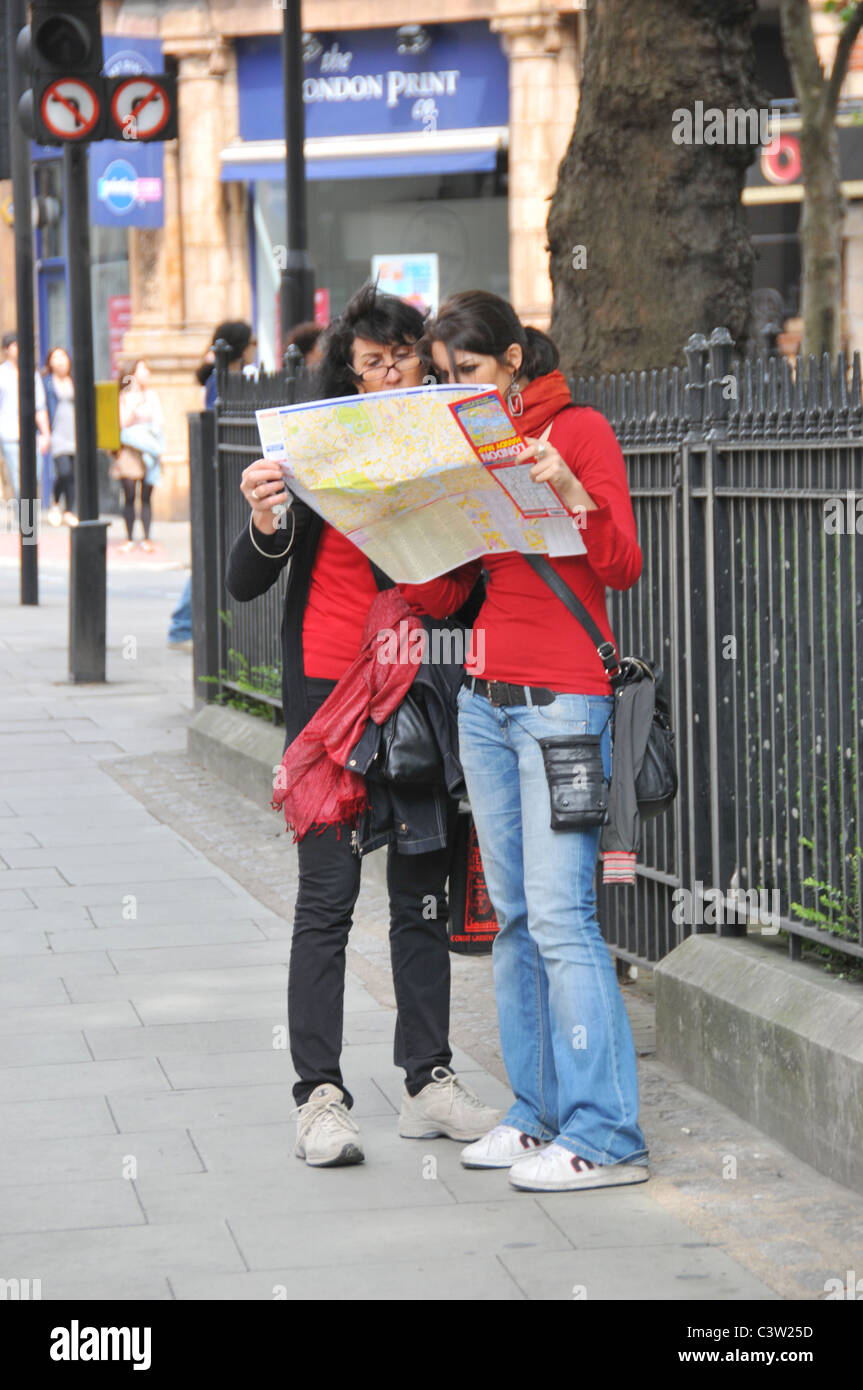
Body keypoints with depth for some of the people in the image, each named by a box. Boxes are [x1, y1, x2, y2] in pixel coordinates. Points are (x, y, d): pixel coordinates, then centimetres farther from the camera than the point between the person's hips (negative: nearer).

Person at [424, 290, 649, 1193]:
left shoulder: (577, 430, -5)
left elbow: (623, 568, -12)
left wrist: (569, 490, -26)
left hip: (562, 700, -7)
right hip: (484, 700, 7)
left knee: (560, 915, -11)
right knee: (513, 914, 7)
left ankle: (604, 1135, -9)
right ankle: (538, 1112, 12)